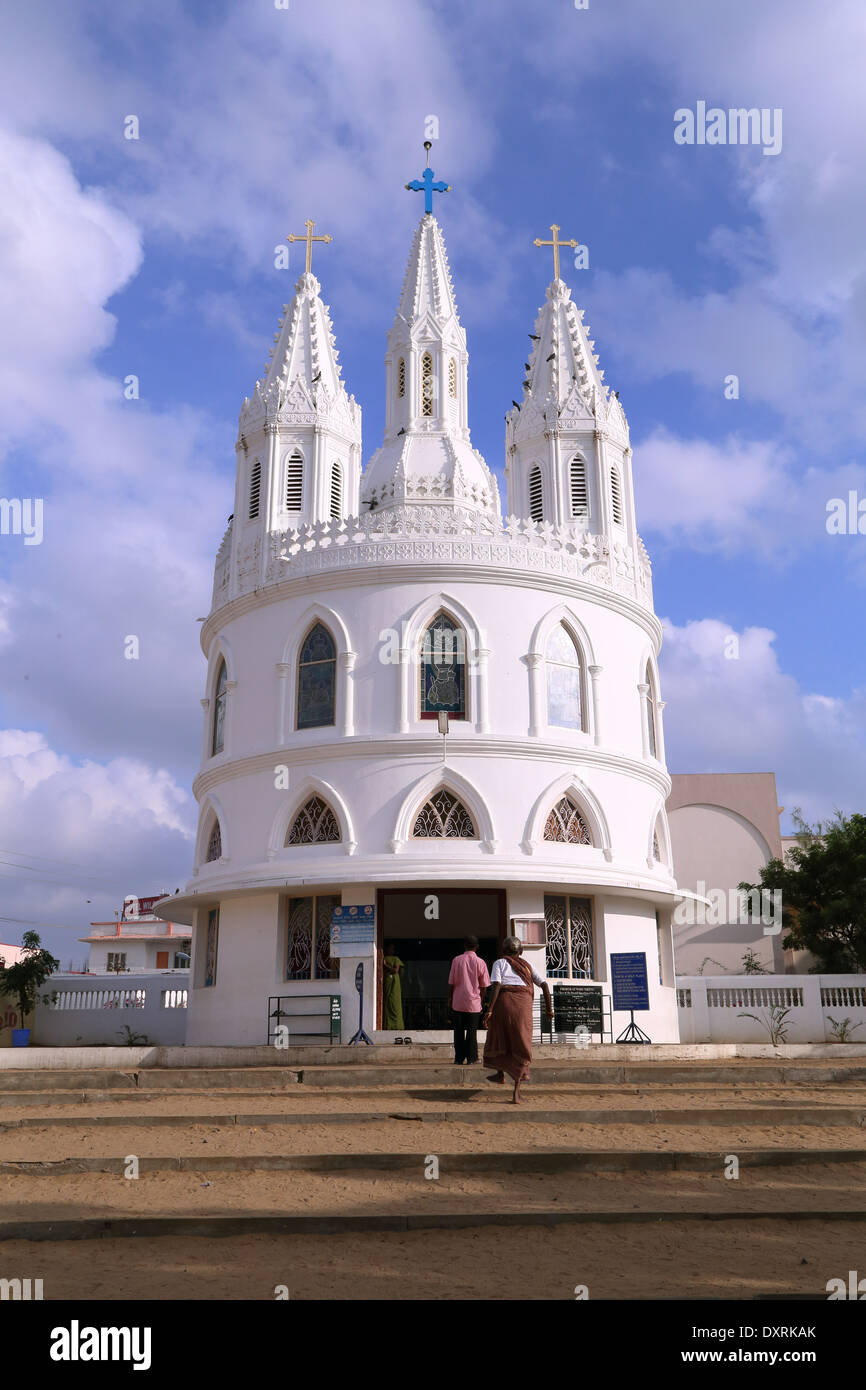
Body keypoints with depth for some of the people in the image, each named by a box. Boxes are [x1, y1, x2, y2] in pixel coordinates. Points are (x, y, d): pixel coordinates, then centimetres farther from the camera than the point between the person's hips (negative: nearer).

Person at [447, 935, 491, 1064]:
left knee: (459, 1031, 9)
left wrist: (449, 998, 11)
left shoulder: (456, 960, -4)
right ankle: (471, 1058, 6)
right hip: (474, 1002, 0)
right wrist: (481, 1000, 16)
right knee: (472, 1031, 7)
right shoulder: (480, 962, -4)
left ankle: (459, 1058, 10)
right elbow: (484, 985, 2)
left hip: (458, 1002, 0)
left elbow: (451, 983, -1)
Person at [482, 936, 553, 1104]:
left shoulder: (500, 963, 9)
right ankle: (516, 1092, -5)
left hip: (504, 1001, -2)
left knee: (499, 1036, 25)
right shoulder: (527, 966, 21)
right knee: (520, 1045, 6)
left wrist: (489, 1010, -12)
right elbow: (544, 984, 12)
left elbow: (496, 986, -6)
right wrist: (549, 1008, 17)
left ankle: (500, 1074, 40)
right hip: (524, 1005, 2)